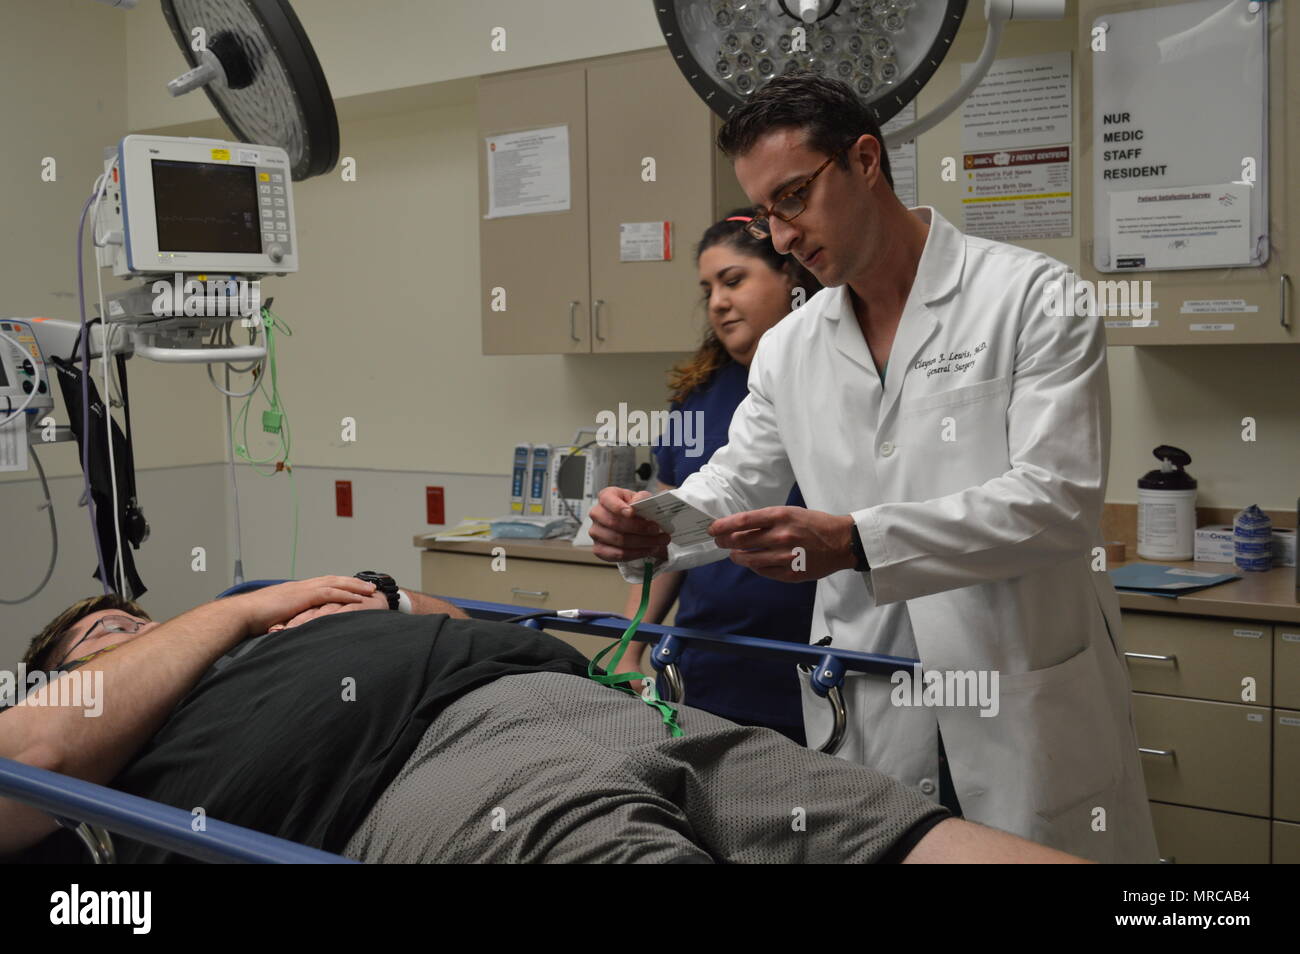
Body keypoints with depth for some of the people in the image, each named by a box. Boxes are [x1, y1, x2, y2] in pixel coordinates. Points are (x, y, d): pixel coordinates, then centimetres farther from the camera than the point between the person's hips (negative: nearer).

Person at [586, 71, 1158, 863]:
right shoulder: (787, 349, 7)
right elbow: (737, 482, 14)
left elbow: (1060, 499, -17)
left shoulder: (1033, 296, -9)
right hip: (870, 725, 4)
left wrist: (856, 542, -28)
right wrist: (651, 532, -10)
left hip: (1028, 706, -3)